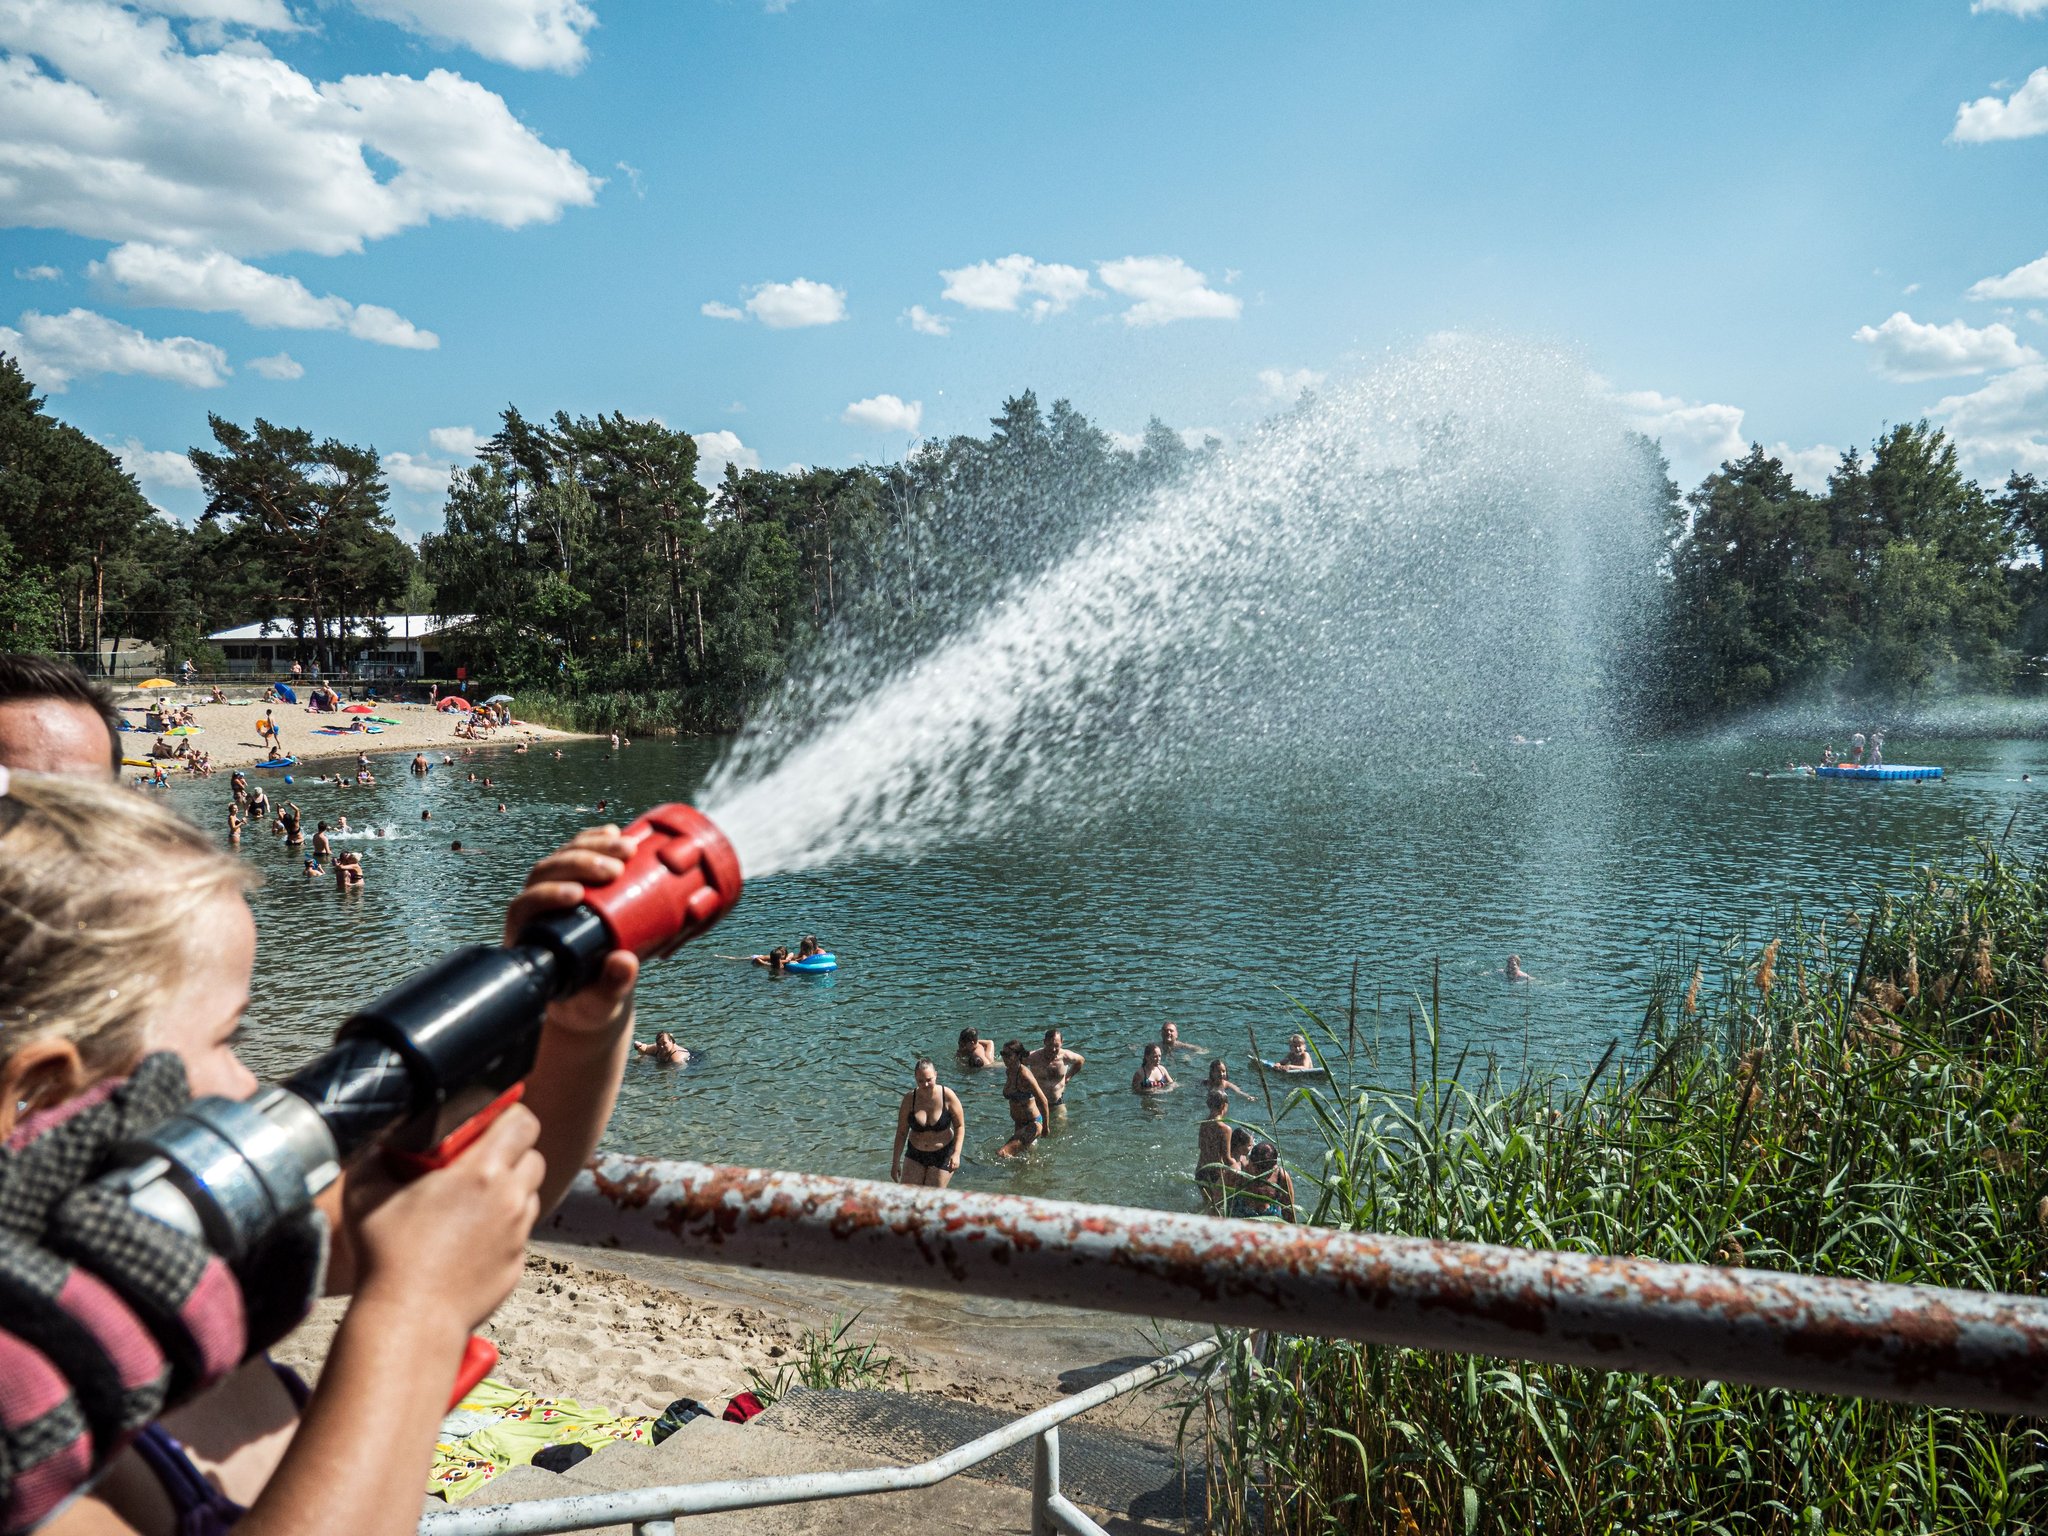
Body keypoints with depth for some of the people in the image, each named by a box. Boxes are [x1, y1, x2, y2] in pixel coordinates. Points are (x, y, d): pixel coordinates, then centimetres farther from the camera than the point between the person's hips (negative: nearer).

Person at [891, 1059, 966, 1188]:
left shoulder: (948, 1096, -15)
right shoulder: (909, 1099, -11)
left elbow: (960, 1126, -6)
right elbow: (901, 1132, -2)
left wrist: (956, 1154, -17)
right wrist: (895, 1162, -1)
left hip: (942, 1155, -2)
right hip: (915, 1155, 2)